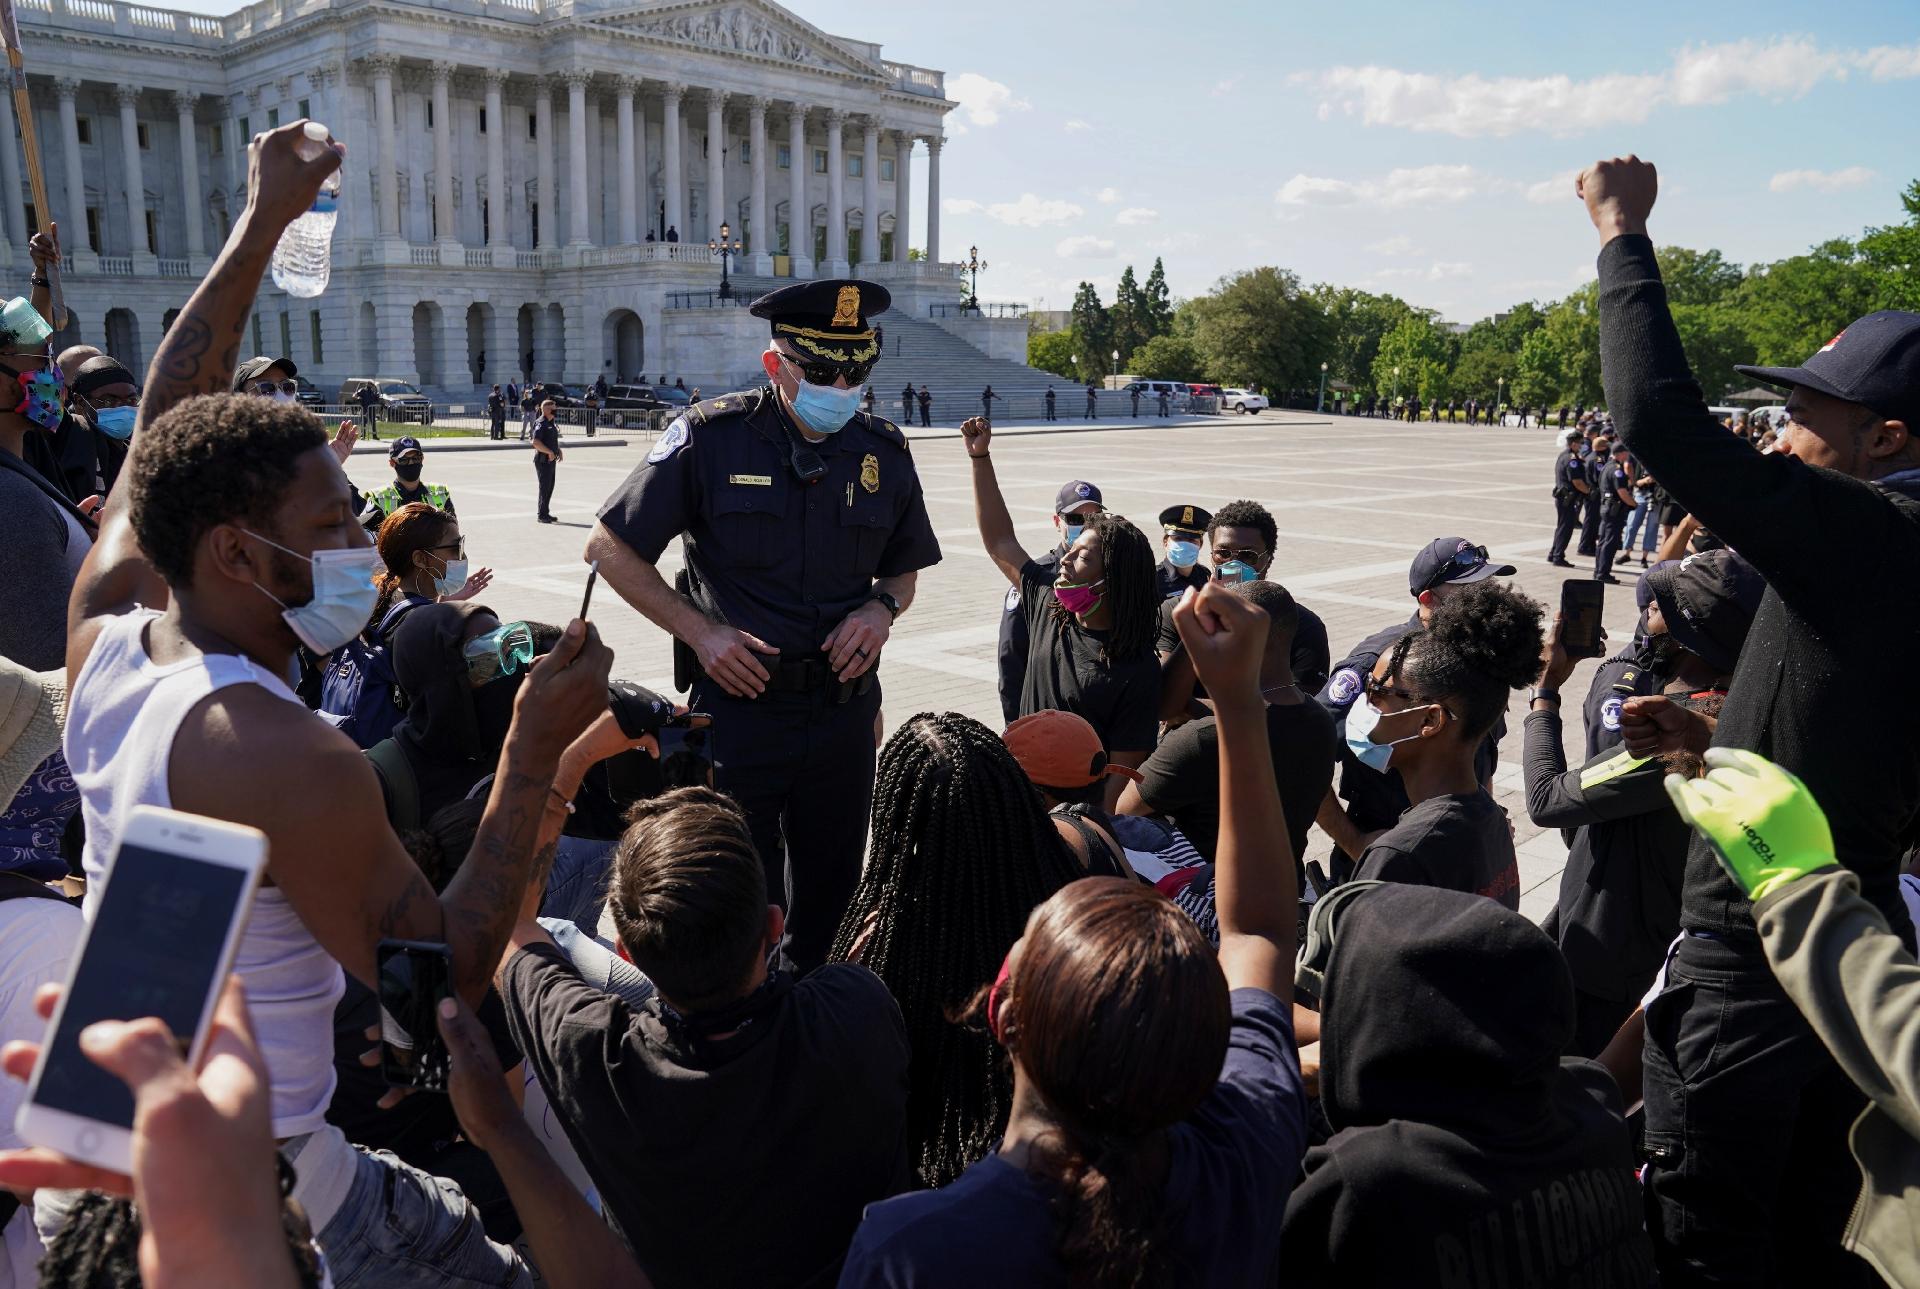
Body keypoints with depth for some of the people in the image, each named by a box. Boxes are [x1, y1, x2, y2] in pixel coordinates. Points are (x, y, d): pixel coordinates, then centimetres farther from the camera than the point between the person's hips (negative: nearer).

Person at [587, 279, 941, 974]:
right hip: (738, 702, -3)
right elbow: (610, 548, -2)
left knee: (831, 894, 17)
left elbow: (905, 569, 18)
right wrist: (700, 632, -11)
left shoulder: (884, 452, 3)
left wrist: (882, 608, -6)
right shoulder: (710, 438, -8)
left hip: (845, 710, 4)